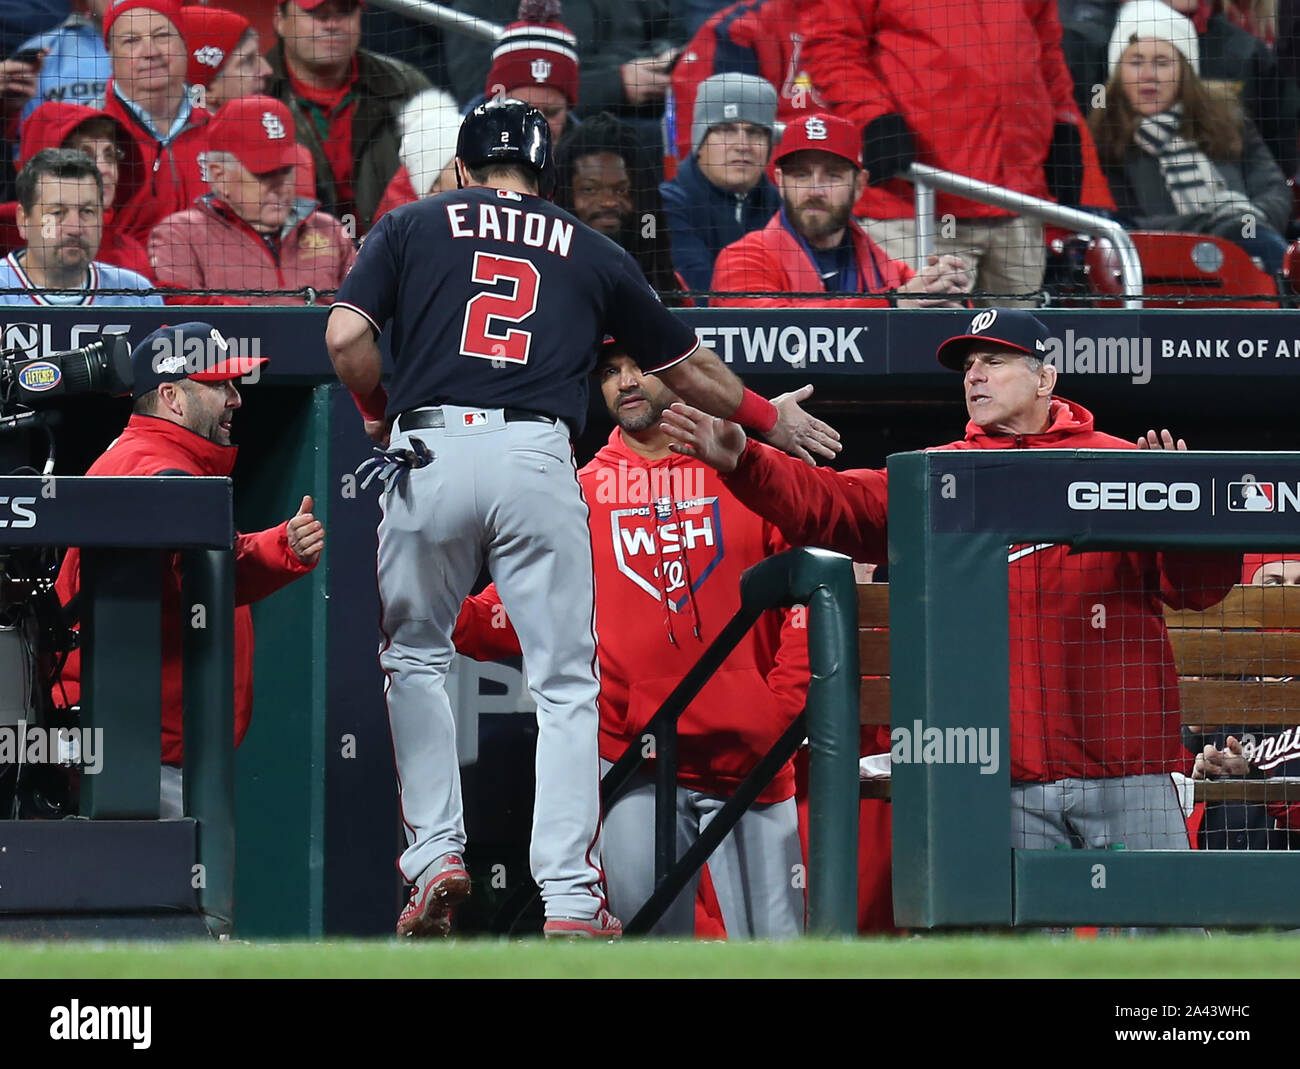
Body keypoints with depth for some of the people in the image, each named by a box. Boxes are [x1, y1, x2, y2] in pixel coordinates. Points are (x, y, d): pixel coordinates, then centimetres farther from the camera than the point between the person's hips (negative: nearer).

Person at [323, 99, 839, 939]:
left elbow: (347, 337, 1)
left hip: (431, 457, 0)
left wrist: (378, 414, 20)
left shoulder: (413, 226, 16)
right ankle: (570, 901, -3)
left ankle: (436, 856, 8)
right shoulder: (590, 250, 20)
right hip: (536, 460, 0)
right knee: (565, 684, 4)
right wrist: (768, 415, 46)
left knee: (416, 657, 19)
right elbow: (685, 365, 28)